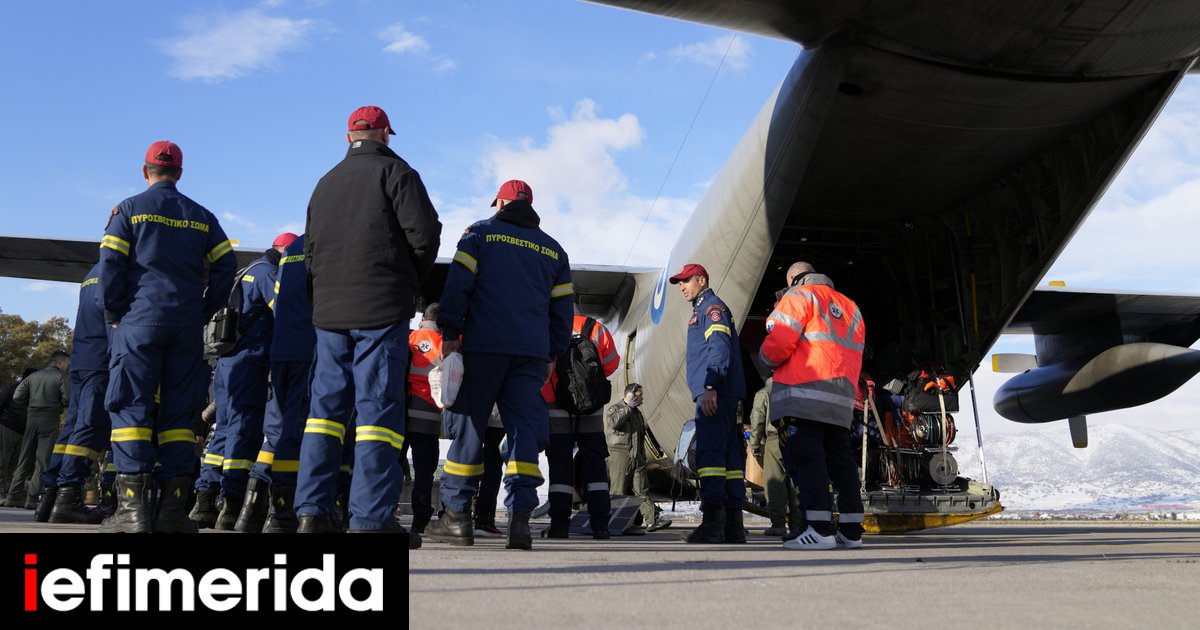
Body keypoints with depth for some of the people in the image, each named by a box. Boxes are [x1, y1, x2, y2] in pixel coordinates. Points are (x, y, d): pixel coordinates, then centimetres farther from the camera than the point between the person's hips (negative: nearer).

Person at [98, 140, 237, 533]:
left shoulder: (129, 209, 4)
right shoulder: (201, 216, 13)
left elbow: (110, 263, -5)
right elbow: (226, 264, 7)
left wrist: (114, 314, 3)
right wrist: (205, 311, 11)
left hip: (139, 320, -3)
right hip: (188, 326, 3)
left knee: (131, 407, -2)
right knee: (178, 412, 5)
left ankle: (132, 507, -9)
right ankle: (174, 509, 3)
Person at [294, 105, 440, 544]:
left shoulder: (325, 183, 20)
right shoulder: (394, 172, 0)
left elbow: (310, 251, 20)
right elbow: (424, 233, -9)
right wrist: (413, 281, 6)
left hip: (328, 311, 6)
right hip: (382, 310, -6)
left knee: (327, 405, 9)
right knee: (378, 405, -6)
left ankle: (313, 511, 7)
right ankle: (370, 520, -9)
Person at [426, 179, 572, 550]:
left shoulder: (480, 233, 8)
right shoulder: (553, 249, 18)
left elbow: (457, 286, -2)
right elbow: (561, 309, 16)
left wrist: (449, 334, -1)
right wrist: (553, 355, 21)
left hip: (483, 346, -2)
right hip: (532, 353, 3)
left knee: (468, 426, 3)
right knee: (524, 429, 1)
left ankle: (457, 516, 5)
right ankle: (520, 517, -10)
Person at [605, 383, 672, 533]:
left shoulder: (637, 412, 21)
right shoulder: (614, 408, -2)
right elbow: (613, 422, -26)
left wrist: (642, 455, 25)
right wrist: (628, 407, -16)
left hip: (637, 456, 7)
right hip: (620, 454, -7)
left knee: (642, 489, 1)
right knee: (619, 490, -5)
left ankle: (653, 519, -5)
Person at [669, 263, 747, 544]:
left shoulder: (712, 307, -2)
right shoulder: (703, 310, 28)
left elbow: (720, 348, -16)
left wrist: (709, 387, -25)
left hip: (715, 393, -10)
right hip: (721, 394, 10)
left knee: (709, 452, -17)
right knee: (729, 454, 6)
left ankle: (713, 522, -23)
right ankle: (733, 525, 8)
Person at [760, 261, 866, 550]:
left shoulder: (798, 296, 2)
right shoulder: (850, 306, 26)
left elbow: (779, 342, -10)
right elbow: (854, 355, 21)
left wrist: (768, 359, 9)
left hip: (803, 392, -7)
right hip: (842, 399, 8)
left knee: (806, 457, -10)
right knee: (840, 459, 10)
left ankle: (820, 529, -17)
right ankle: (851, 530, 12)